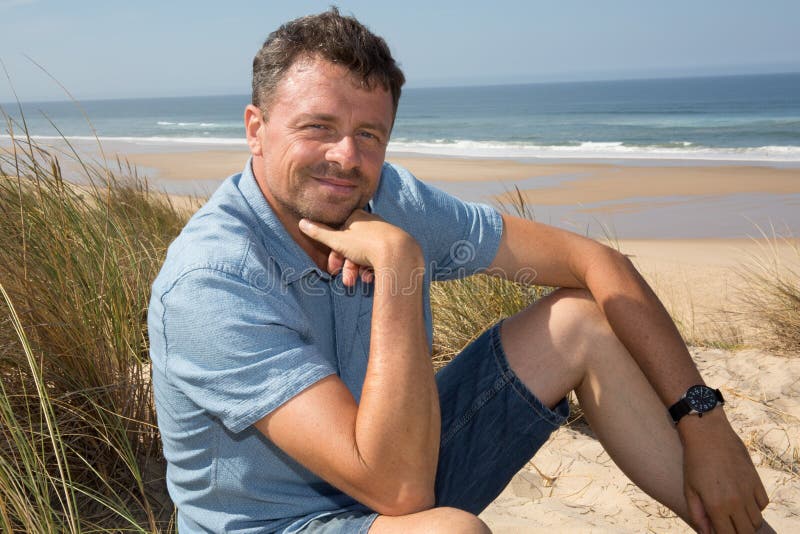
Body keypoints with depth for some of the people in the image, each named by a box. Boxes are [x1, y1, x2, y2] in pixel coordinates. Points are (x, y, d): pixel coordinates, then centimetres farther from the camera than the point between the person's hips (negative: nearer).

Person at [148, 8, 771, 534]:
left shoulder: (390, 200, -10)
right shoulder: (210, 280, -28)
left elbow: (596, 262, -7)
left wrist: (704, 421, -12)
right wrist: (397, 261, -35)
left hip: (400, 477, 6)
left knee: (583, 319, -4)